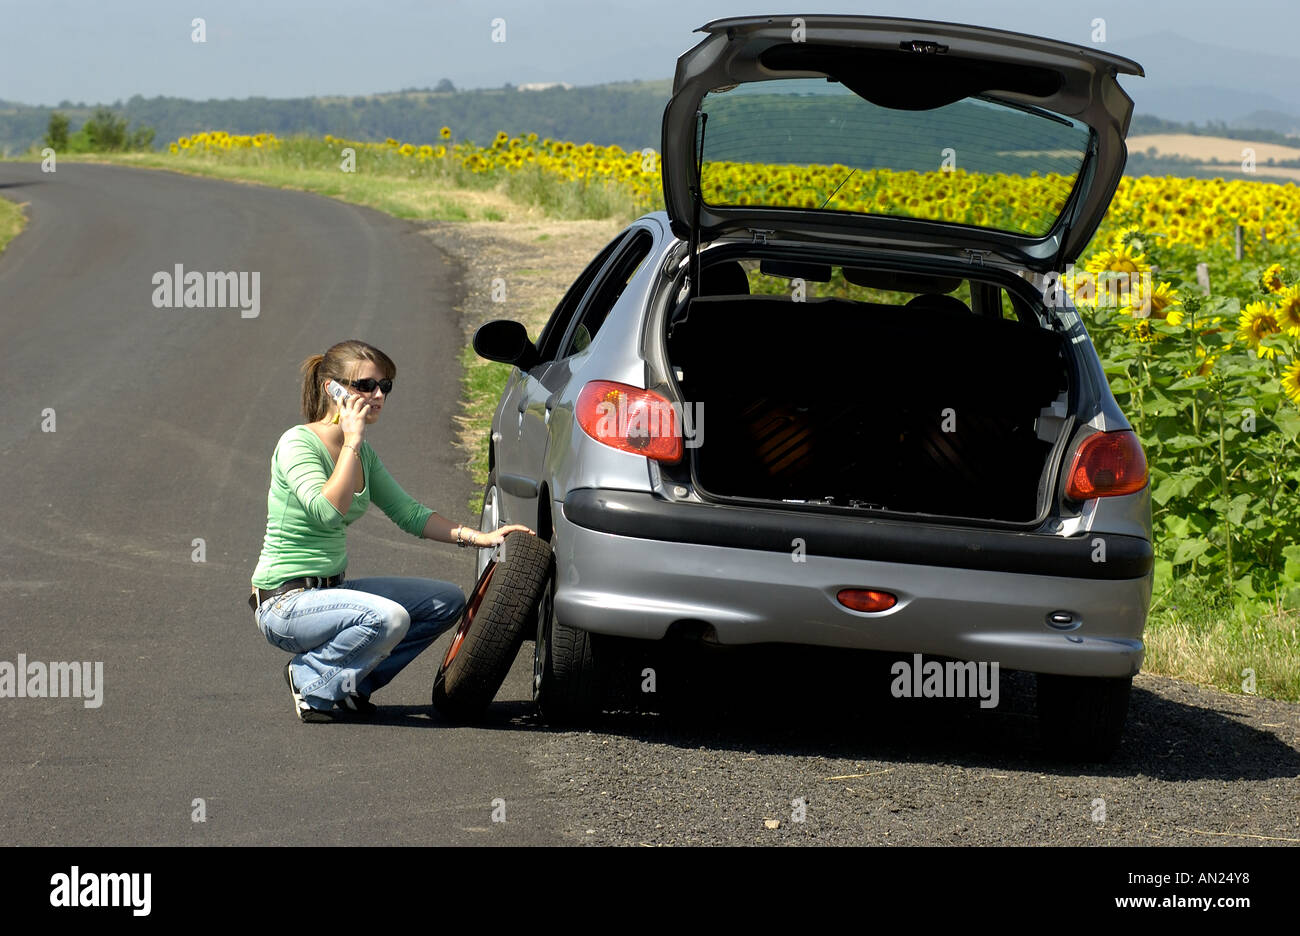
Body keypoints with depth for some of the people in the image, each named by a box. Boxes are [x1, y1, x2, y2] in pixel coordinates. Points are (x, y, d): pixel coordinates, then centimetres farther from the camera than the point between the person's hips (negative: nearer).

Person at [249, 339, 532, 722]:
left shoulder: (363, 453, 9)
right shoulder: (297, 443, -16)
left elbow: (408, 512, 14)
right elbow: (326, 512, -31)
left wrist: (477, 537, 2)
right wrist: (352, 442, -25)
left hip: (332, 589, 9)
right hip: (286, 601, -9)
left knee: (447, 601, 5)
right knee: (388, 617, -33)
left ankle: (351, 685, 7)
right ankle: (312, 682, -8)